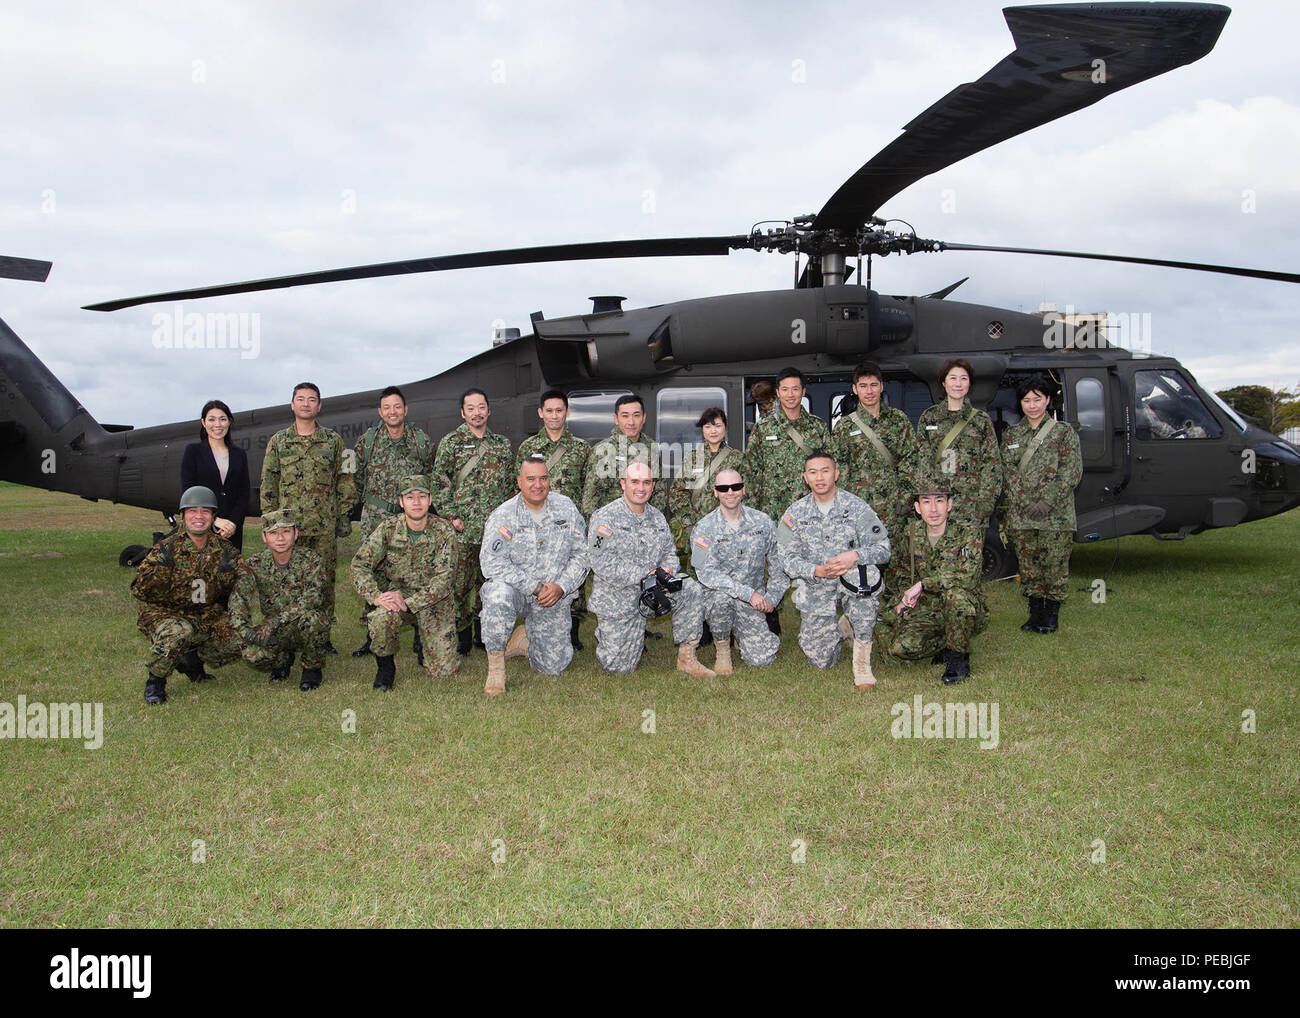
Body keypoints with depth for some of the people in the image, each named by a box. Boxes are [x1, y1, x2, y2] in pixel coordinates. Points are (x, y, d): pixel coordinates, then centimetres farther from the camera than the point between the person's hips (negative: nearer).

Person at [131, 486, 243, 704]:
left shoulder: (224, 549, 0)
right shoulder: (167, 548, -11)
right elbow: (139, 591, -15)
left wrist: (227, 569, -14)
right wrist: (161, 563, -27)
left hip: (207, 615, 5)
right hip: (164, 613, -4)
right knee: (179, 632, -38)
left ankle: (193, 658, 12)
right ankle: (155, 680, -10)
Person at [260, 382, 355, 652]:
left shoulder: (333, 440, 7)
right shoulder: (278, 442, 8)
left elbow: (344, 481, 8)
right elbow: (268, 484, 9)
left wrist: (344, 516, 3)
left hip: (324, 526, 0)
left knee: (324, 580, 4)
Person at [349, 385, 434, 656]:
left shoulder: (421, 440, 5)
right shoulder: (369, 439, 4)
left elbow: (432, 477, 15)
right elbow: (356, 476, 12)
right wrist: (363, 504, 12)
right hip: (375, 518, 0)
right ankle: (372, 636, 6)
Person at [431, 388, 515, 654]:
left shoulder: (503, 444, 13)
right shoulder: (451, 442, 2)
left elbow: (510, 484, 18)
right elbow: (439, 482, -2)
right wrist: (450, 515, -8)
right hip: (462, 526, -3)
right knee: (459, 580, -1)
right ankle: (462, 634, 10)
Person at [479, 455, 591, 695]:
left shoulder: (566, 507, 2)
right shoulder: (503, 516, -8)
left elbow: (582, 553, 3)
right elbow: (492, 563, -19)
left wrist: (560, 587, -13)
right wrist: (535, 587, -23)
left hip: (553, 600, 3)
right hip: (516, 591, -3)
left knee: (554, 666, -1)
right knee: (499, 594, -39)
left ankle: (523, 639, 32)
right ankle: (495, 662, -18)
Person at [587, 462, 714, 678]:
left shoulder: (657, 517, 8)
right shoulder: (605, 517, -13)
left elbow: (669, 552, 13)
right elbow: (602, 563, -21)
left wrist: (667, 570, -13)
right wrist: (646, 575, -25)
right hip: (617, 599, -5)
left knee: (690, 589, -20)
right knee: (620, 667, -3)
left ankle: (686, 657, -11)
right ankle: (605, 633, 32)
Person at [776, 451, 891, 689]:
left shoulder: (856, 507, -3)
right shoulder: (795, 514, 1)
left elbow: (883, 549, -7)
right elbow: (788, 560, -4)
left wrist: (855, 556, -28)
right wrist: (817, 571, -23)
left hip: (851, 583, -1)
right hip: (815, 590, 1)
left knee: (865, 573, -38)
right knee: (821, 662, -6)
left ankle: (862, 657, -23)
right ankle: (841, 629, 31)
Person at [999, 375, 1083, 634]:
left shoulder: (1064, 432, 1)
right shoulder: (1010, 434, 12)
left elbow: (1072, 472, -6)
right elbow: (1006, 472, 10)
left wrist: (1046, 502, -15)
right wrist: (1015, 506, -3)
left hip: (1056, 514, -3)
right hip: (1020, 515, 3)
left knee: (1055, 564, 0)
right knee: (1028, 564, 7)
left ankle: (1052, 613, 14)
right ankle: (1035, 611, 19)